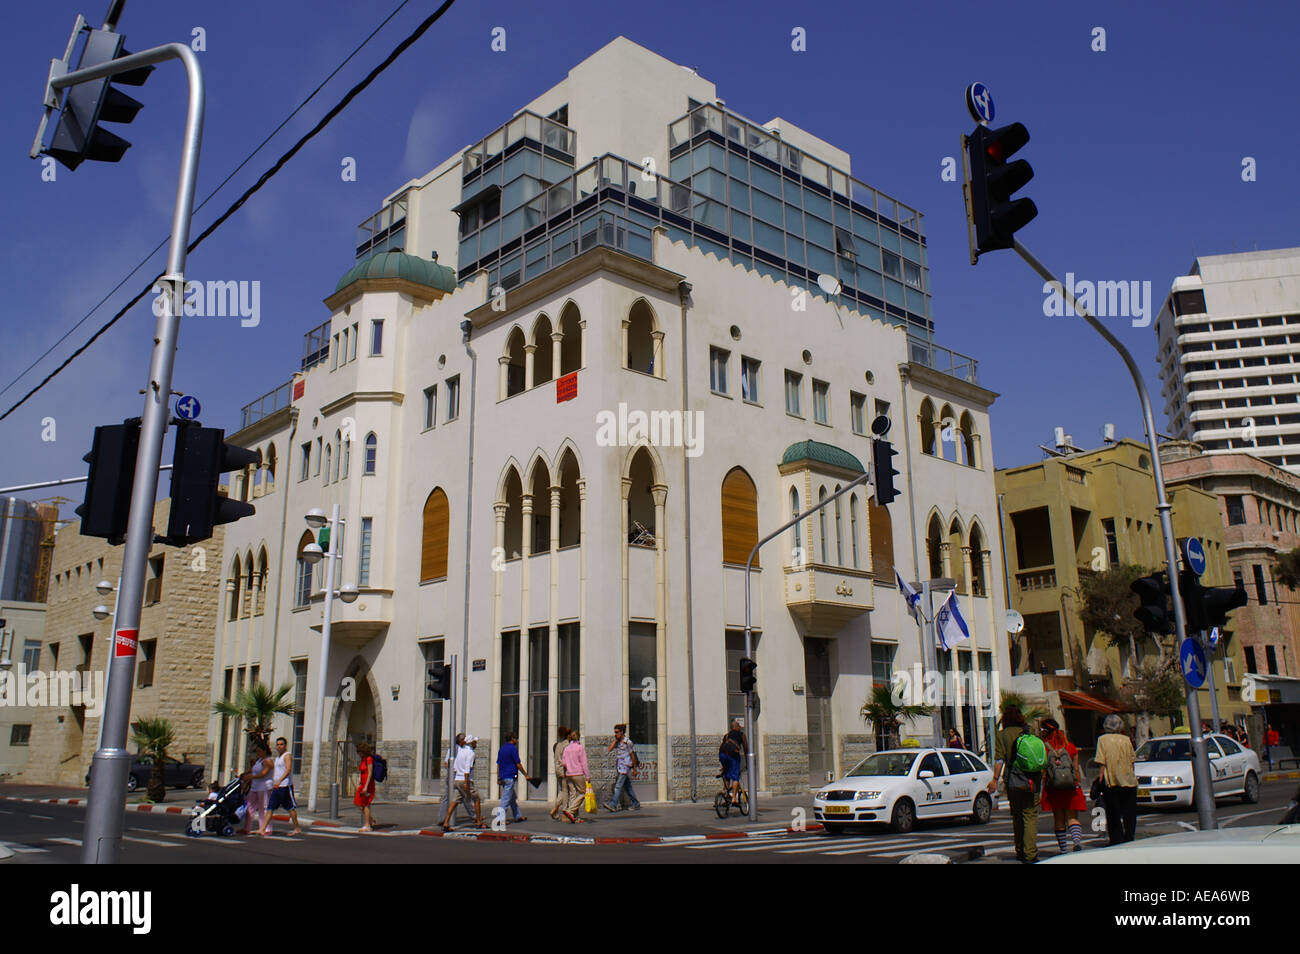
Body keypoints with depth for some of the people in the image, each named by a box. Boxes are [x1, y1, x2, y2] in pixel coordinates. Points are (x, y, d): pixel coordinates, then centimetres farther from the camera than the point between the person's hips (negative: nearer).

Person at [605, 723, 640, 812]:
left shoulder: (628, 742, -9)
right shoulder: (617, 742, 11)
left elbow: (632, 755, -4)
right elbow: (609, 749, 0)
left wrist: (635, 767, -1)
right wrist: (615, 740, -4)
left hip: (625, 766, -8)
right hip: (619, 767, 8)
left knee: (618, 785, -14)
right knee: (627, 786, 11)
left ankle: (613, 805, -20)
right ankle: (636, 805, 18)